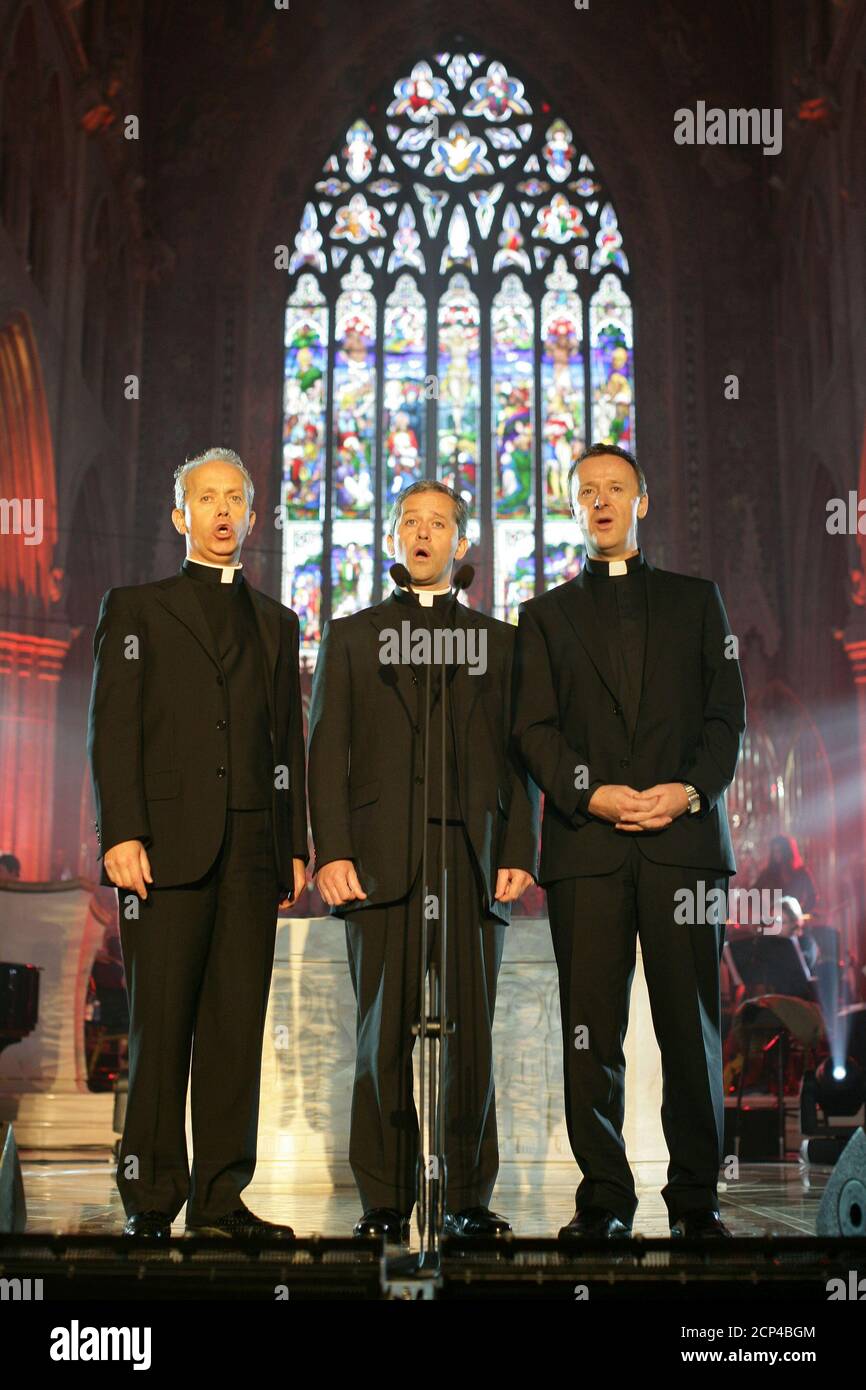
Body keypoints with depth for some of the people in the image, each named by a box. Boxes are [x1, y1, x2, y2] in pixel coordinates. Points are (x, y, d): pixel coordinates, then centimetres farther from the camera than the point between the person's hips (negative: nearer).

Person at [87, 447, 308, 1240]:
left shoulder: (277, 623, 20)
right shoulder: (136, 608, 10)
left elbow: (290, 742, 17)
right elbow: (112, 729, 1)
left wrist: (297, 846, 9)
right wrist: (121, 834, -10)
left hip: (253, 848, 3)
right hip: (169, 842, -3)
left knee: (239, 1026, 3)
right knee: (161, 1026, -1)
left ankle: (221, 1197, 10)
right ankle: (151, 1201, 7)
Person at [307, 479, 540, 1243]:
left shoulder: (498, 641, 17)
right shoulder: (350, 636, 15)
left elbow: (518, 756, 11)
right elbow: (327, 750, 7)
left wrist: (519, 854, -1)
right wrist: (331, 853, -5)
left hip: (472, 857, 1)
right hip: (383, 857, 0)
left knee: (471, 1035, 1)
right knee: (384, 1034, 0)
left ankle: (469, 1199, 11)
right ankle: (385, 1202, 9)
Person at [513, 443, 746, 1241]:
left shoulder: (695, 600, 17)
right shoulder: (546, 615, 17)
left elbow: (727, 715, 9)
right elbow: (535, 728, 6)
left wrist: (690, 791, -8)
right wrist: (588, 794, -11)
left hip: (685, 838, 0)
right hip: (586, 844, 0)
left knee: (691, 1026, 1)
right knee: (591, 1031, 0)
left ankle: (695, 1198, 12)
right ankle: (604, 1198, 9)